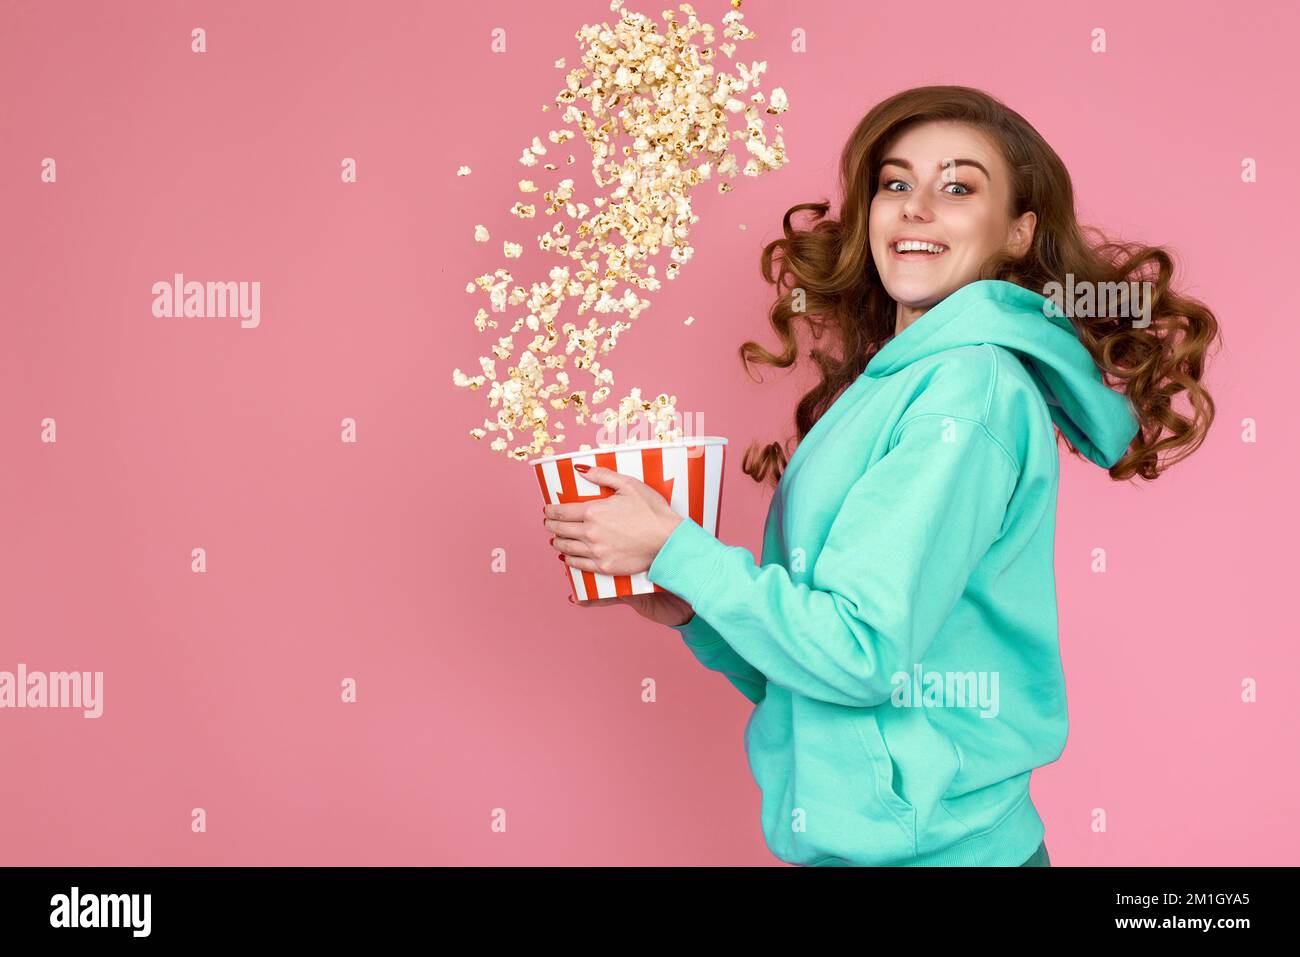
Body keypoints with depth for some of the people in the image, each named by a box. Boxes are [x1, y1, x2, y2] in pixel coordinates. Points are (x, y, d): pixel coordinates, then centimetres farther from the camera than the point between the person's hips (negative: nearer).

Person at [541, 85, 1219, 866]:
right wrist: (693, 610, -2)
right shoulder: (889, 388, 9)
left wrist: (674, 547, -15)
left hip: (926, 843, -8)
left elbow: (864, 656, -21)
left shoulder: (970, 389, -16)